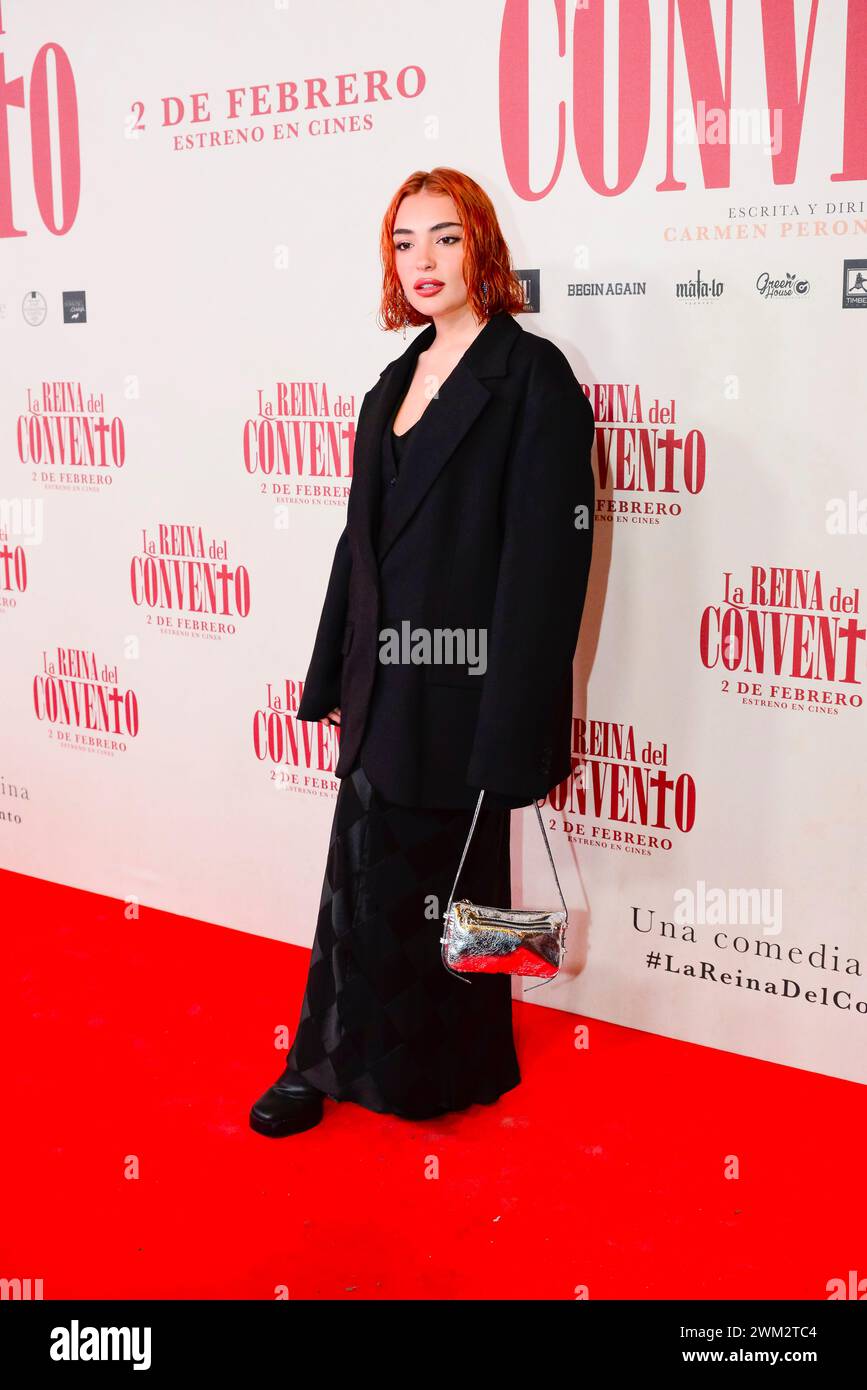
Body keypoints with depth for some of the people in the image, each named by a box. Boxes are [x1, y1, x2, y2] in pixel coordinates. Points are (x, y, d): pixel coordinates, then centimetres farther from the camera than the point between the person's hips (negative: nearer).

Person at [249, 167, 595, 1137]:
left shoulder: (533, 377, -10)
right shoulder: (398, 383, 13)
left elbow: (547, 557, -16)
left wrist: (516, 731, -19)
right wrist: (334, 675, 14)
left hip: (464, 690, -6)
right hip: (387, 682, 7)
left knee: (437, 884, 6)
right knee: (365, 872, 12)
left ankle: (441, 1073, 26)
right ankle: (333, 1064, 27)